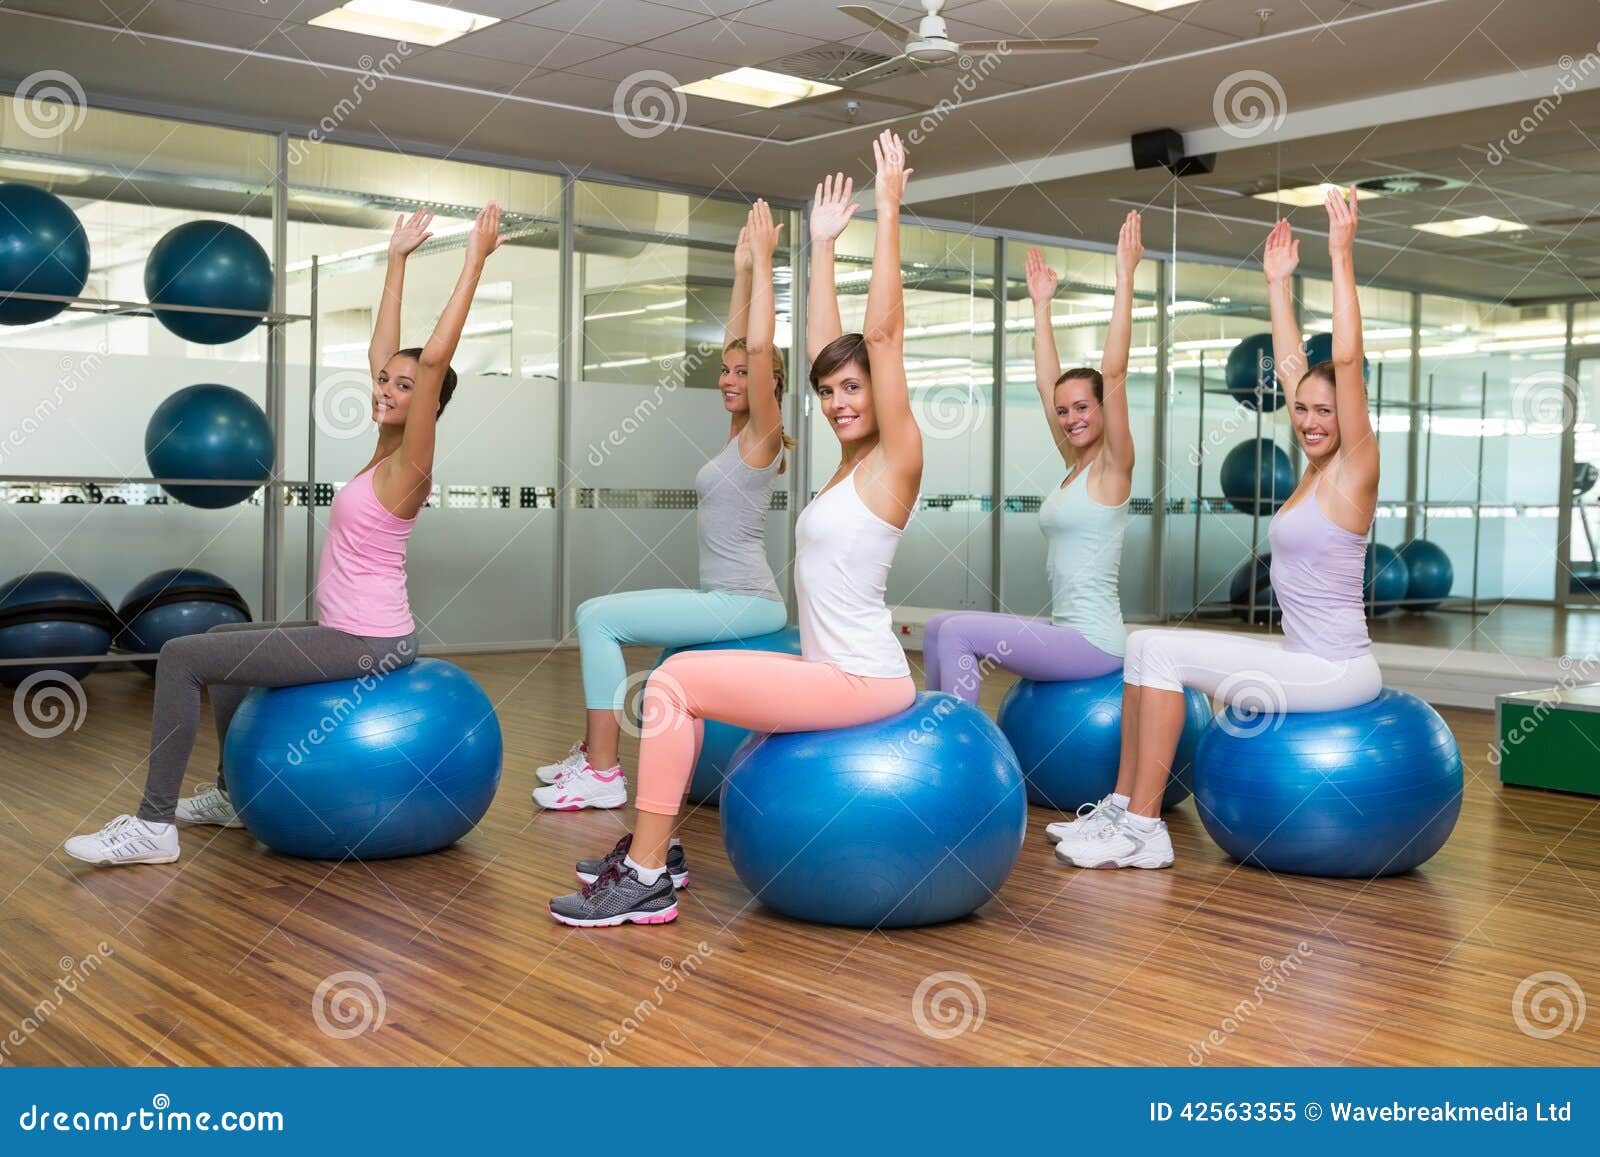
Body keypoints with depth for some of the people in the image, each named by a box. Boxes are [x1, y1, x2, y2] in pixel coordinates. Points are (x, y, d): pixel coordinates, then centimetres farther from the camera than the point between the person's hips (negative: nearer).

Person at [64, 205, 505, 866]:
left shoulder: (407, 467, -15)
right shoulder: (386, 453, 9)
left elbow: (435, 357, -25)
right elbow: (382, 350, 15)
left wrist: (475, 260, -26)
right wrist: (397, 260, 18)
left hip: (369, 644, -10)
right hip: (351, 633, 10)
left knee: (182, 657, -14)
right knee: (222, 639, 29)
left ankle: (153, 826, -9)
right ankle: (234, 796, 33)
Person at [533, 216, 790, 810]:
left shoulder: (763, 434, -8)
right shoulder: (739, 433, 14)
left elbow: (761, 349, -19)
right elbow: (735, 344, 19)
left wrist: (761, 265, -17)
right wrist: (741, 271, 19)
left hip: (745, 603, -10)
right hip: (726, 599, 10)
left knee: (600, 617, -15)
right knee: (597, 614, 14)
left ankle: (603, 773, -14)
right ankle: (594, 751, 15)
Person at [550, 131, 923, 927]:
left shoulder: (896, 460, -9)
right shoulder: (851, 460, 12)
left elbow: (882, 332, -16)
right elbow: (824, 347, 17)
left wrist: (889, 211, -16)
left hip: (862, 679, -10)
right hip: (831, 671, 10)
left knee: (678, 680, -18)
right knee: (681, 678, 12)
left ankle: (646, 881, -13)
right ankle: (652, 846, 16)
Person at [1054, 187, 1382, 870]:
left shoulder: (1353, 470, -10)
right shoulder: (1315, 466, 11)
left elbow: (1347, 358, -19)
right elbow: (1290, 365, 17)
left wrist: (1341, 256, -19)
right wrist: (1278, 281, 20)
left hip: (1337, 670, -9)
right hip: (1304, 660, 9)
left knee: (1162, 652, -19)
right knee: (1145, 646, 3)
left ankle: (1144, 831, -15)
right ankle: (1124, 805, 4)